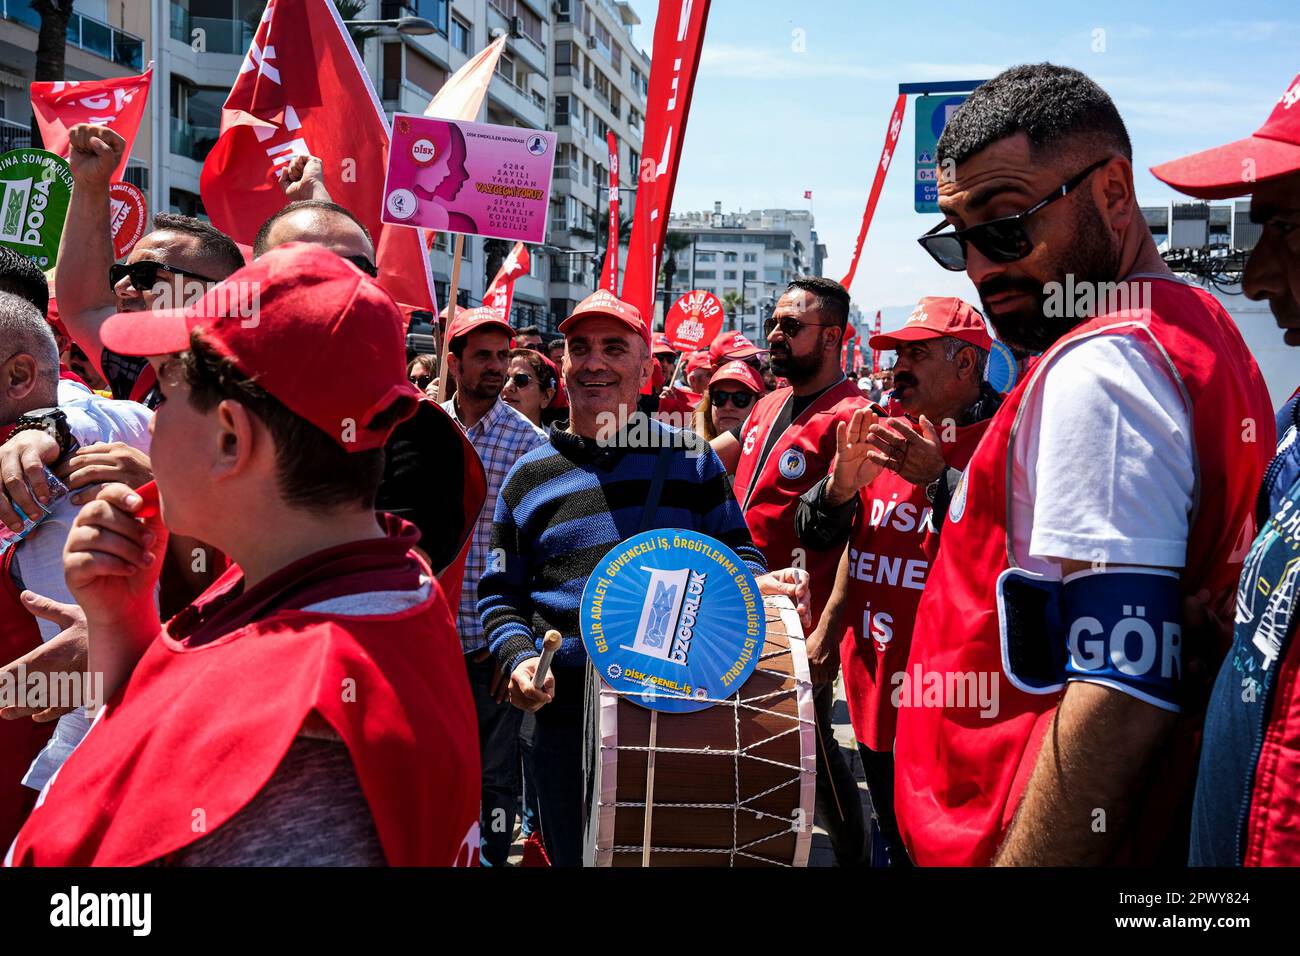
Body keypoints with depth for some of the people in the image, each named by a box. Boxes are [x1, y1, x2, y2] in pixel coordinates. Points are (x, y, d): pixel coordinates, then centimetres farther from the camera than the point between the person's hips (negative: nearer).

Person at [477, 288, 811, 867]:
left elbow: (732, 551, 10)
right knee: (573, 854, 15)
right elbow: (500, 593, 10)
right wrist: (517, 658, -7)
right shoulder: (530, 476, 6)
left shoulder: (690, 460, 4)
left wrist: (756, 582, -13)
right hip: (565, 713, 1)